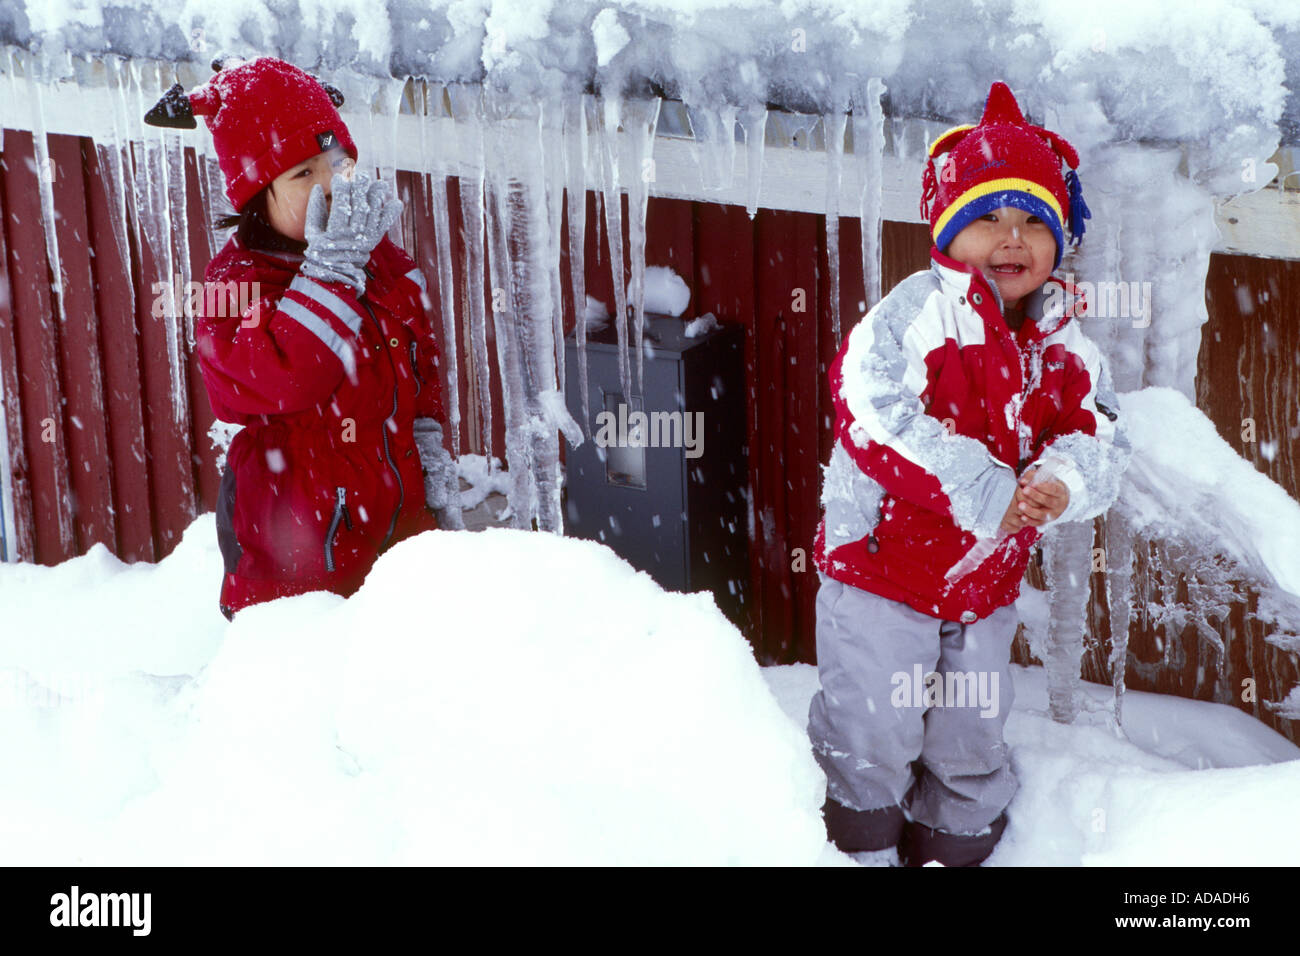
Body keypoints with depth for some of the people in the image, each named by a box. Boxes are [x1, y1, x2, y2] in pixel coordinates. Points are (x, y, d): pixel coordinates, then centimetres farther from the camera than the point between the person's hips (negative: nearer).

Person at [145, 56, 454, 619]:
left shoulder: (385, 263, 5)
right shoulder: (235, 285, -15)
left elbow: (422, 360, 19)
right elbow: (286, 375, -34)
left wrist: (428, 437, 7)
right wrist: (334, 263, -32)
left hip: (402, 519, 6)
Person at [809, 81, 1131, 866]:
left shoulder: (1065, 345, 2)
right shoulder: (918, 313, -16)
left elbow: (1103, 439, 1)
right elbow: (877, 417, -27)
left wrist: (1062, 483, -23)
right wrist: (985, 493, -28)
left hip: (989, 581, 6)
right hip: (883, 565, -5)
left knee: (973, 741, 19)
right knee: (872, 736, 2)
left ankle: (955, 847, 42)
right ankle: (852, 845, 26)